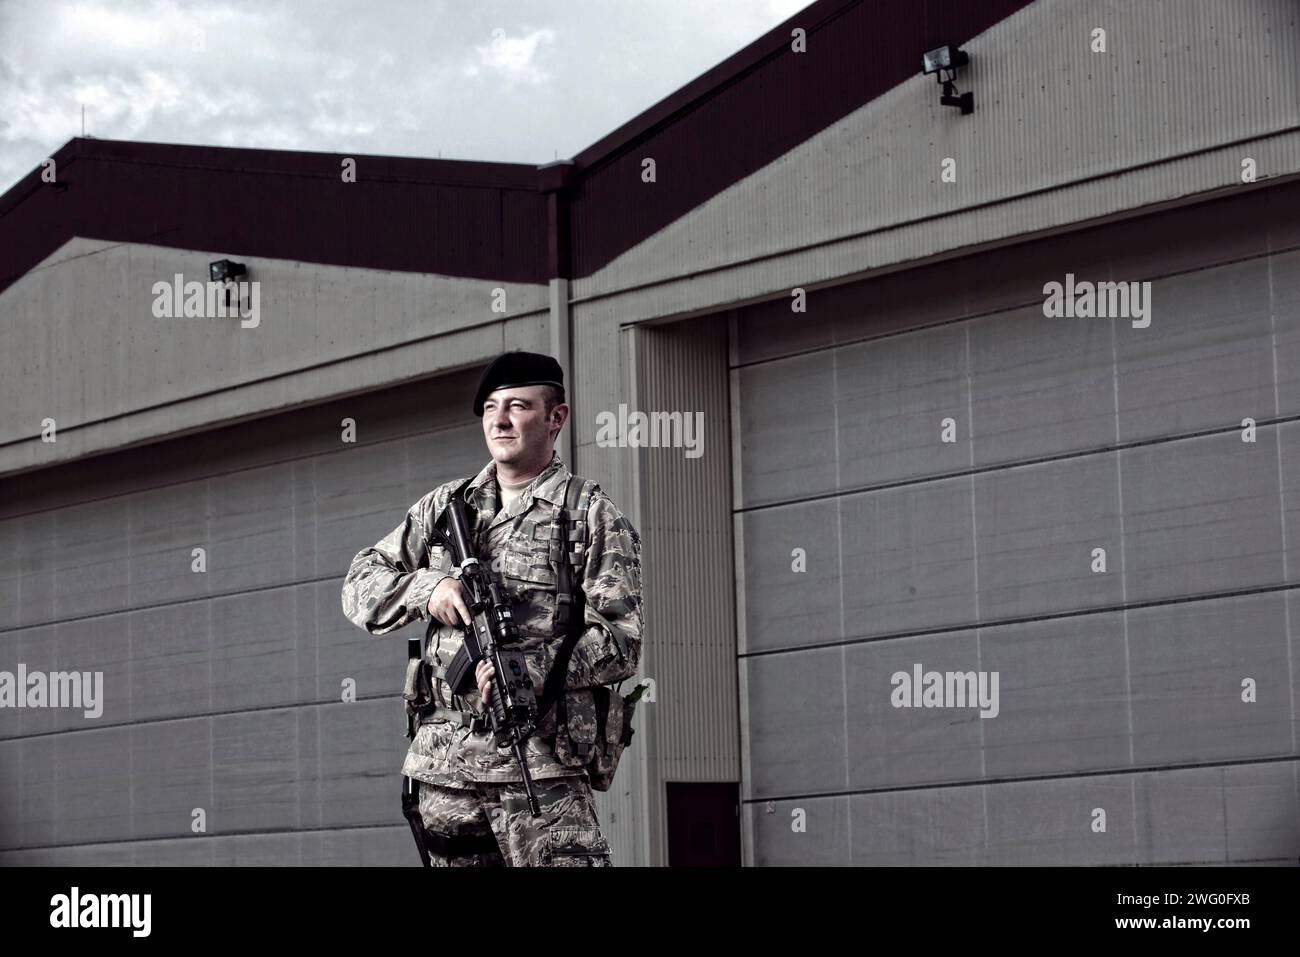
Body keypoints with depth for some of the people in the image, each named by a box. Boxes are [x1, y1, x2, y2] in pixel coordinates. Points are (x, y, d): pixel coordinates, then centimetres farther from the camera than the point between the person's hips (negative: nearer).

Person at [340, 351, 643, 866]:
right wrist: (426, 587, -6)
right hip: (442, 762, 5)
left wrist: (531, 671, -21)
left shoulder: (594, 517, 2)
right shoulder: (445, 507, 17)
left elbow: (620, 640, -6)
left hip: (538, 764, -5)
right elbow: (359, 587, 15)